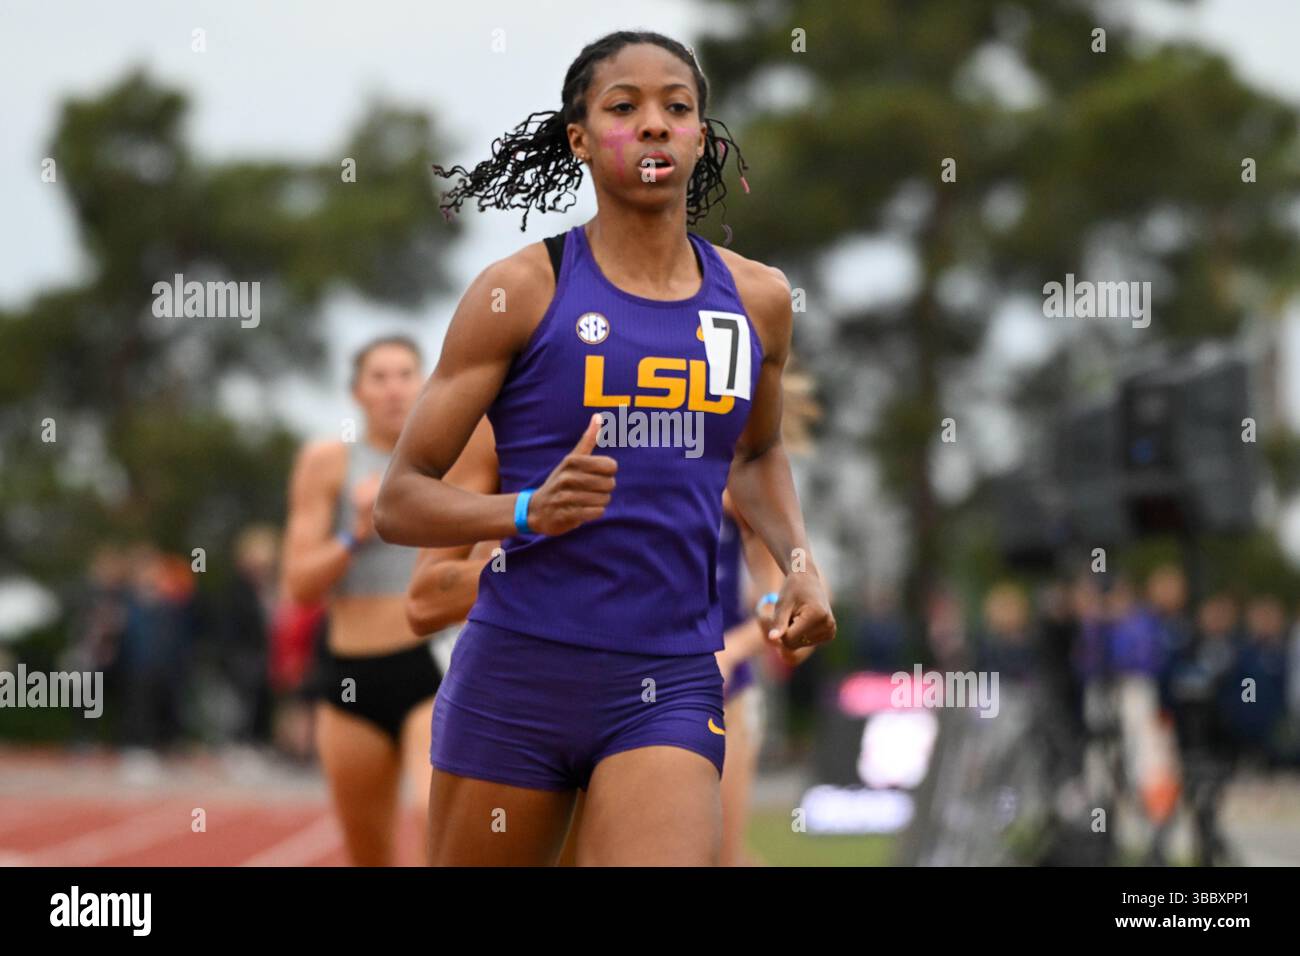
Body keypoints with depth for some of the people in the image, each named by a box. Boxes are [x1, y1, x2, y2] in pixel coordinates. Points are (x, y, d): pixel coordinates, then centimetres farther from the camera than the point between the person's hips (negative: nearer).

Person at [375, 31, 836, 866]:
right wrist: (531, 510, -21)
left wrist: (799, 560, 12)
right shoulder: (523, 290, -3)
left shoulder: (757, 301, 9)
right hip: (517, 671, -2)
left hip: (671, 688, 2)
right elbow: (400, 500, -3)